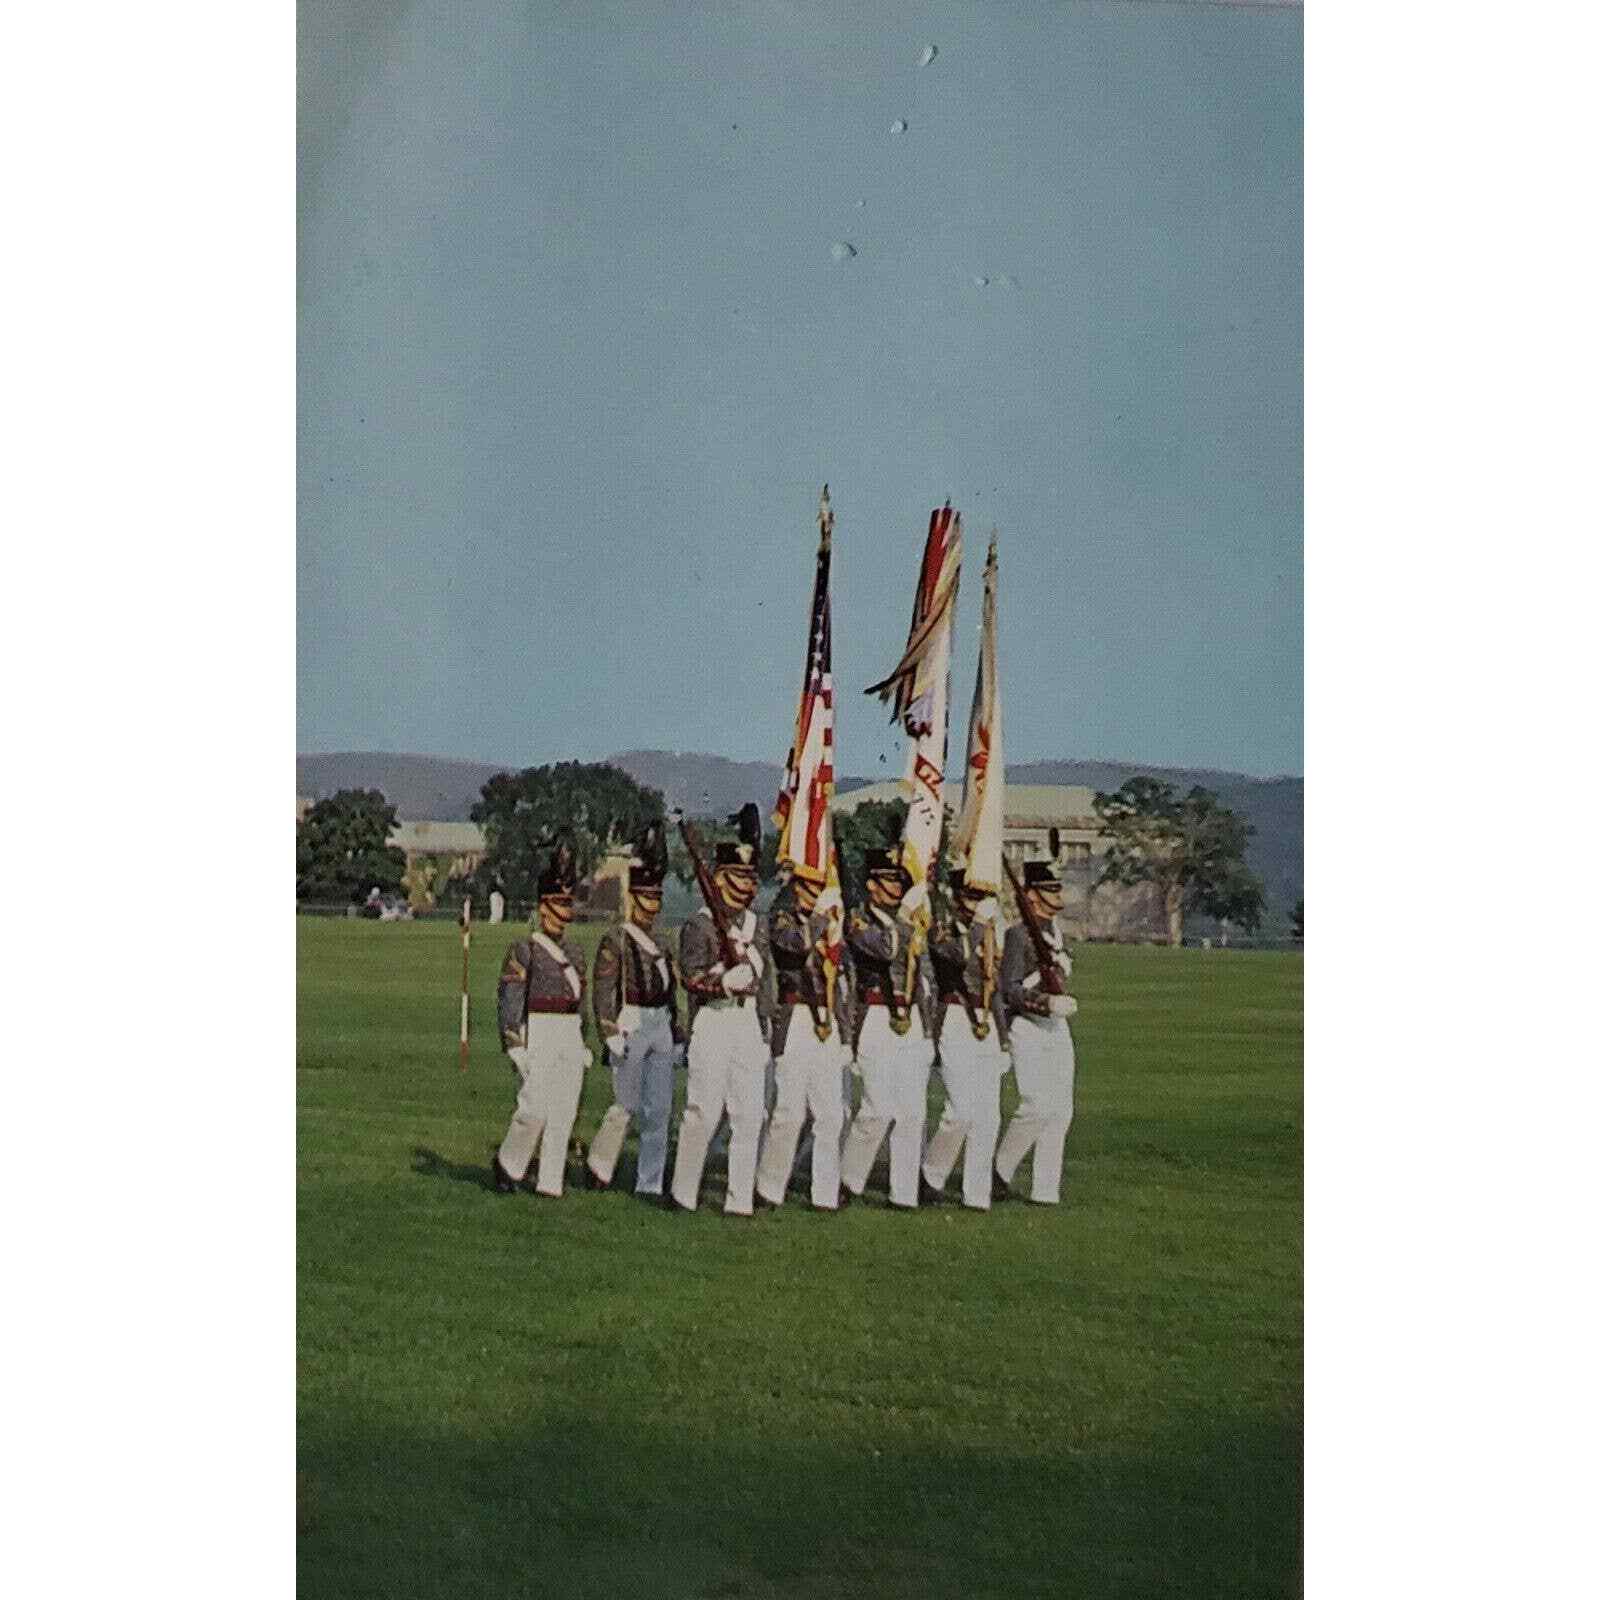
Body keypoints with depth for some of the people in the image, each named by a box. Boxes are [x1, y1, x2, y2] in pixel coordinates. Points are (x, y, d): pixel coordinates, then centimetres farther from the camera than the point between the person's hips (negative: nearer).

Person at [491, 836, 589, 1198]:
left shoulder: (570, 953, 17)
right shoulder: (523, 950, -3)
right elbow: (509, 999, -9)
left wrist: (583, 1045, 17)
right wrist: (514, 1046, -17)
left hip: (570, 1038, 6)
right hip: (538, 1034, -6)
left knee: (564, 1112, 2)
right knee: (535, 1108, -12)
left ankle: (550, 1182, 6)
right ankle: (508, 1161, 10)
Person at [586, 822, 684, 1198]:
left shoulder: (659, 944, 16)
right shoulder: (615, 942, -5)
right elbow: (602, 992, -12)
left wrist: (677, 1036, 19)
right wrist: (611, 1034, -20)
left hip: (660, 1028, 7)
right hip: (630, 1027, -7)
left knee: (659, 1110, 4)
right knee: (627, 1106, -2)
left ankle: (650, 1184, 9)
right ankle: (598, 1164, 19)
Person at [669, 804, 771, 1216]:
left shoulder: (753, 924, 16)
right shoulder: (700, 924, -5)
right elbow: (692, 977, -16)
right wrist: (725, 981, -32)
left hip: (749, 1024, 6)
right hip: (713, 1023, -6)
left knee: (750, 1115, 3)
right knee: (703, 1113, -4)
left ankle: (740, 1199, 8)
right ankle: (683, 1194, 8)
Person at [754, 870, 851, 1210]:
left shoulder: (832, 924, 18)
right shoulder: (781, 917, -1)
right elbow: (798, 943, -26)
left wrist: (845, 1037, 19)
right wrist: (822, 914, -16)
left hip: (827, 1025, 6)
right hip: (795, 1023, -6)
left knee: (831, 1114, 3)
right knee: (790, 1111, -8)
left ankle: (826, 1194, 8)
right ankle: (769, 1188, 6)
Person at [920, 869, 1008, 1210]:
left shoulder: (989, 941, 17)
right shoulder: (940, 933, -1)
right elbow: (960, 955, -24)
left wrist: (1003, 1043, 19)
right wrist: (980, 924, -22)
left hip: (986, 1029, 6)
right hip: (954, 1025, -6)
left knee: (988, 1117, 2)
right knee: (962, 1110, -14)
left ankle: (977, 1195, 7)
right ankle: (932, 1174, 8)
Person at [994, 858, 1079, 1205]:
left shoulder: (1059, 934, 15)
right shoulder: (1018, 934, -11)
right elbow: (1006, 988, -17)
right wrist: (1047, 1003, -24)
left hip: (1057, 1028, 8)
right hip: (1026, 1027, -8)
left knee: (1061, 1110, 2)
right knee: (1036, 1105, -14)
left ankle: (1045, 1190, 5)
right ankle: (1001, 1169, 6)